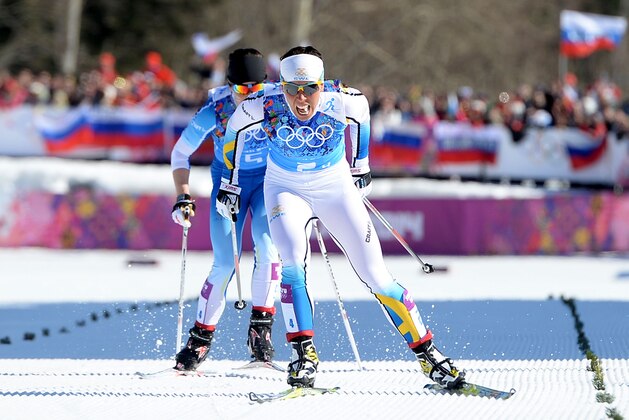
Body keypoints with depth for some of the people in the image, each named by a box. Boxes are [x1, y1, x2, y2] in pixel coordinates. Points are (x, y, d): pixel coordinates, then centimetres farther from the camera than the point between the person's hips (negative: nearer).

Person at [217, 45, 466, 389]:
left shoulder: (342, 102, -26)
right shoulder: (263, 106, -26)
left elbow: (362, 108, -1)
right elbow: (236, 127, -4)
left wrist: (361, 165, 11)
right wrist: (229, 183, 6)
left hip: (336, 189, 0)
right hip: (285, 189, 0)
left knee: (375, 275, -4)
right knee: (292, 260, -29)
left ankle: (426, 352, 6)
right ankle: (303, 350, -21)